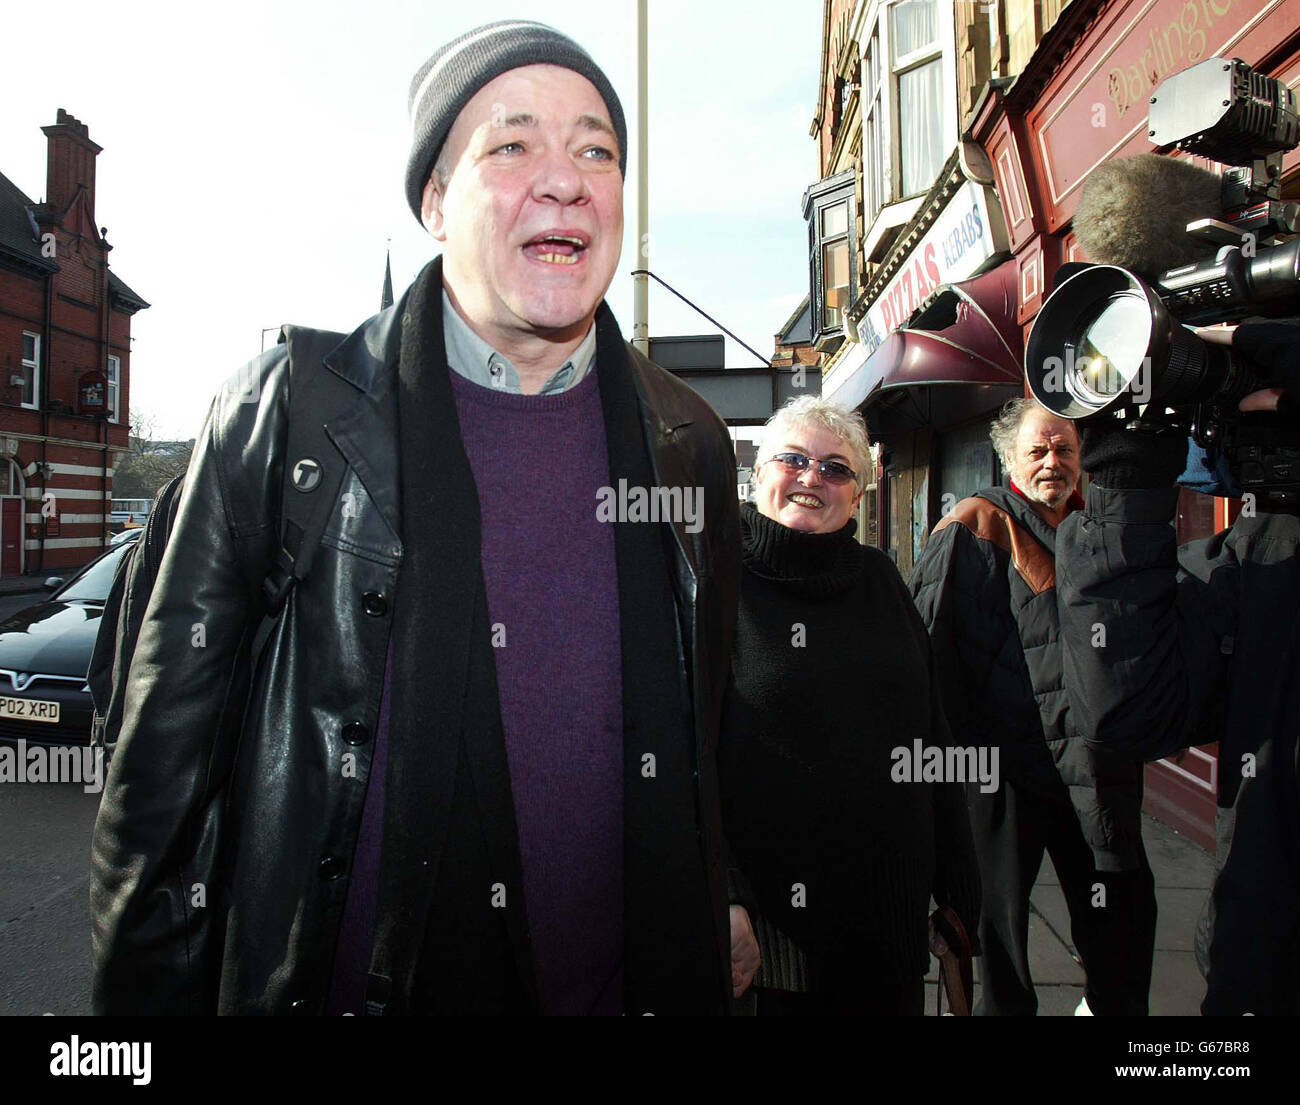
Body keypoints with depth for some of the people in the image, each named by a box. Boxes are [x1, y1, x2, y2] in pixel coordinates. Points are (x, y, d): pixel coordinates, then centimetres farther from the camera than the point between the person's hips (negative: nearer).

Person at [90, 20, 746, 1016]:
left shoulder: (692, 445, -1)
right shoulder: (285, 411, -9)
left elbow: (707, 741, 7)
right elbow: (171, 755, -5)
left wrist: (703, 965, 10)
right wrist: (152, 992, -4)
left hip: (627, 984, 3)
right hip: (338, 981, -1)